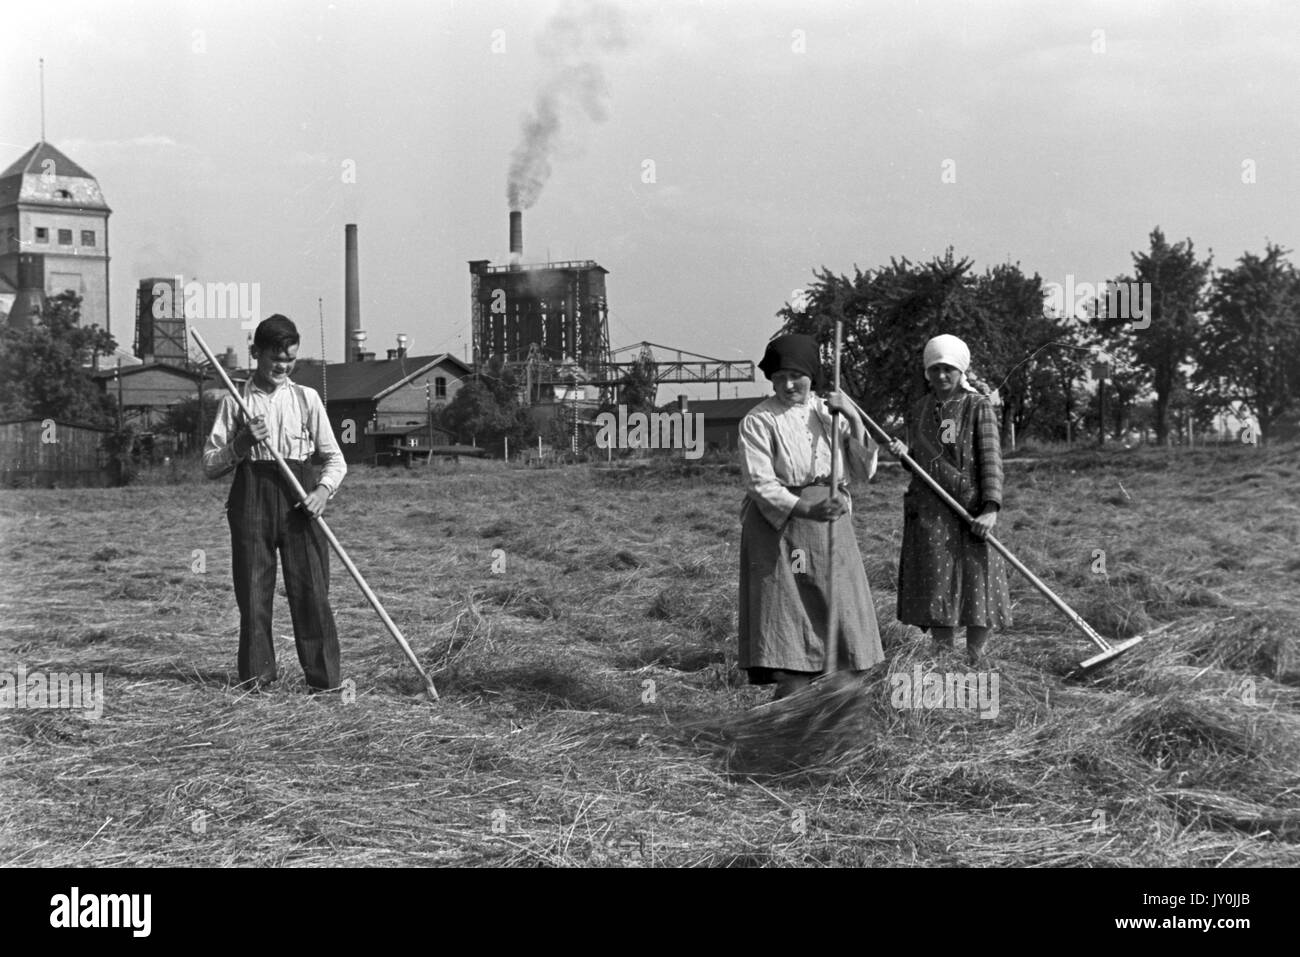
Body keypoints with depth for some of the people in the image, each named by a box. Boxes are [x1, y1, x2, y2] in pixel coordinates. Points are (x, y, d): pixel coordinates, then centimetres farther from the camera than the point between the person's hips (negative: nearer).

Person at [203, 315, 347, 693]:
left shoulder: (306, 398, 10)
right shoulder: (235, 402, 7)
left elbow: (335, 458, 9)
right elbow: (210, 465, 7)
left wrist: (324, 489, -10)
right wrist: (242, 442, -10)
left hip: (299, 498, 0)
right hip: (251, 496, 0)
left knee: (311, 590, -5)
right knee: (253, 590, 0)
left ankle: (323, 679, -1)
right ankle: (256, 677, 9)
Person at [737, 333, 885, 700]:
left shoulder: (829, 412, 10)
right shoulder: (758, 421, -5)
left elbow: (864, 470, 6)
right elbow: (760, 484, -14)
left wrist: (852, 419, -6)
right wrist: (806, 511, -28)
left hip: (830, 522, 5)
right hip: (777, 526, -5)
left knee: (839, 618, 4)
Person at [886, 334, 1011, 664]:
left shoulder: (977, 407, -3)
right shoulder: (919, 411, 12)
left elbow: (991, 460, -9)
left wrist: (990, 508, -19)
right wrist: (904, 453, -2)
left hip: (970, 509, -4)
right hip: (929, 511, 4)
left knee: (977, 583, -2)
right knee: (937, 587, 4)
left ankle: (975, 665, 7)